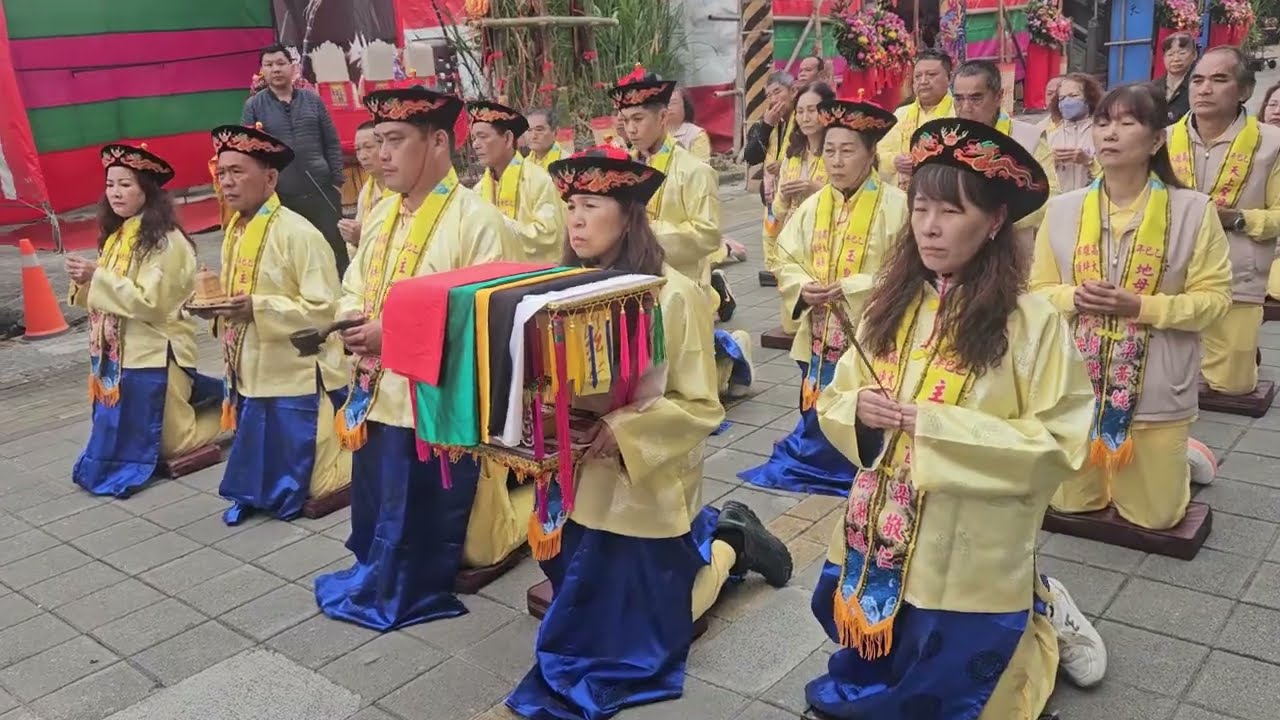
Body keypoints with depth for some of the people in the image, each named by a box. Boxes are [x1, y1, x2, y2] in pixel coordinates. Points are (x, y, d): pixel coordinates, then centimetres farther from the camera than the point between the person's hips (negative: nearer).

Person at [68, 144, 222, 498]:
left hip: (152, 355, -8)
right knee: (117, 433, 15)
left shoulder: (166, 241, -16)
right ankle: (190, 393, 30)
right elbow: (106, 295, 13)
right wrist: (85, 281, -7)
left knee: (171, 441, 1)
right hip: (117, 353, 8)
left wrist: (98, 277, -23)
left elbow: (151, 303, -22)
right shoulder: (116, 237, 10)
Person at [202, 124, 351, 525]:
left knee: (298, 477, -1)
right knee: (259, 456, 15)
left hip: (294, 375, -7)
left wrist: (259, 308, -27)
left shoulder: (297, 233, -17)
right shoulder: (235, 232, 9)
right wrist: (214, 307, -1)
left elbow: (325, 309, -21)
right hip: (250, 372, 7)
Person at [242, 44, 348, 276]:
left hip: (321, 188, 1)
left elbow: (332, 144, 9)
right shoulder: (253, 106, 4)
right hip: (281, 194, -1)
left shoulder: (312, 99, 8)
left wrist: (337, 181, 3)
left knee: (335, 247, 1)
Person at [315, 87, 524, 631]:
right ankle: (378, 579, 42)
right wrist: (351, 318, -4)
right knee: (374, 513, 21)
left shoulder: (477, 220, -16)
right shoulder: (382, 215, 11)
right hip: (376, 394, 8)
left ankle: (404, 592, 30)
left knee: (423, 523, 9)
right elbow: (354, 286, 21)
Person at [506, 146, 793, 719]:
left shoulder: (674, 295, -18)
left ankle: (729, 545, 29)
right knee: (583, 611, 22)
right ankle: (710, 533, 36)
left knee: (639, 633, 7)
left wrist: (625, 429, -30)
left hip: (645, 488, -6)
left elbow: (701, 407, -18)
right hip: (582, 483, 6)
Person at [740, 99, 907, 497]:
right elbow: (786, 261, 10)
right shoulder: (812, 206, 7)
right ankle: (813, 465, 32)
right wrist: (803, 287, -11)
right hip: (819, 334, 5)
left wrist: (851, 289, -23)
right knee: (817, 412, 15)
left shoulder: (895, 205, -10)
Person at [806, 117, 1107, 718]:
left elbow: (1061, 443, -17)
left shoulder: (1032, 321, -15)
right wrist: (859, 410, -17)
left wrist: (942, 428, -24)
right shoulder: (890, 307, 0)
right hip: (879, 546, 6)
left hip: (970, 560, -5)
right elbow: (832, 403, 7)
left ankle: (1039, 619, 33)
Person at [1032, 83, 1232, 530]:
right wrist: (1074, 297, -18)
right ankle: (1096, 482, 48)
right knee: (1072, 504, 15)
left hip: (1156, 392, -2)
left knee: (1152, 515, 13)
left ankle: (1174, 462, 44)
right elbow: (1039, 290, 4)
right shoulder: (1063, 210, -2)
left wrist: (1139, 306, -21)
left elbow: (1214, 298, -8)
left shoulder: (1192, 211, -9)